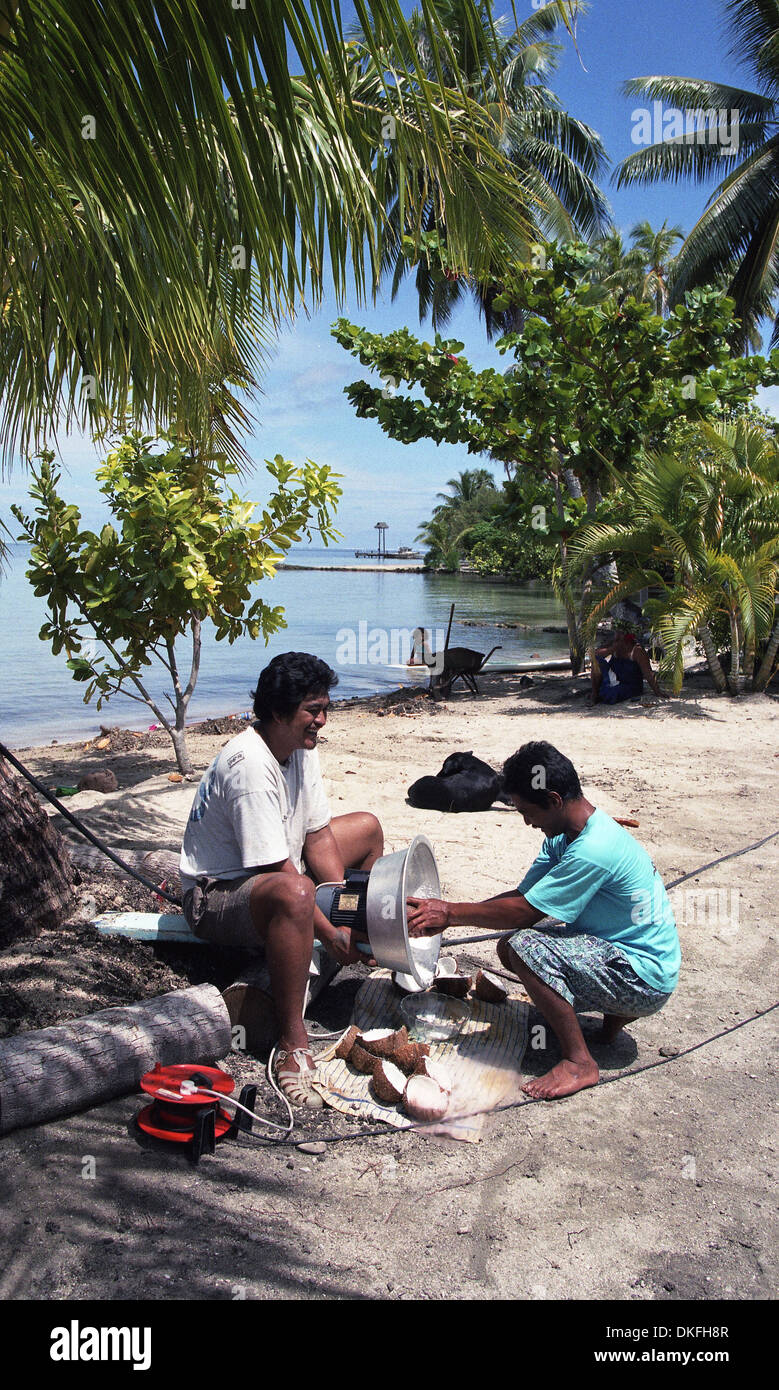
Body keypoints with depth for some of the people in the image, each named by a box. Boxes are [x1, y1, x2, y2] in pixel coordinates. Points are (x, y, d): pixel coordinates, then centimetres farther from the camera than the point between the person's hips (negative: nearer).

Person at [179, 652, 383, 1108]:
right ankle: (293, 1044, -32)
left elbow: (317, 835, 2)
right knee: (295, 894, -43)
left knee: (367, 828, 14)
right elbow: (279, 870, -30)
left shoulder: (302, 747, -1)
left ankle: (360, 949, 19)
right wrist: (331, 934, -25)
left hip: (274, 871, 10)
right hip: (218, 895, -10)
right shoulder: (250, 765, -29)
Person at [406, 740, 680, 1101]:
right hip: (619, 950, 10)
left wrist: (451, 912, -12)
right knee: (508, 947, 9)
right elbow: (522, 893, 7)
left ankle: (580, 1062, -11)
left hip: (645, 977, -10)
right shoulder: (563, 836, 2)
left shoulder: (594, 849, -28)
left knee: (525, 946, -25)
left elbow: (523, 911, -23)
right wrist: (445, 916, -1)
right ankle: (615, 1010, 13)